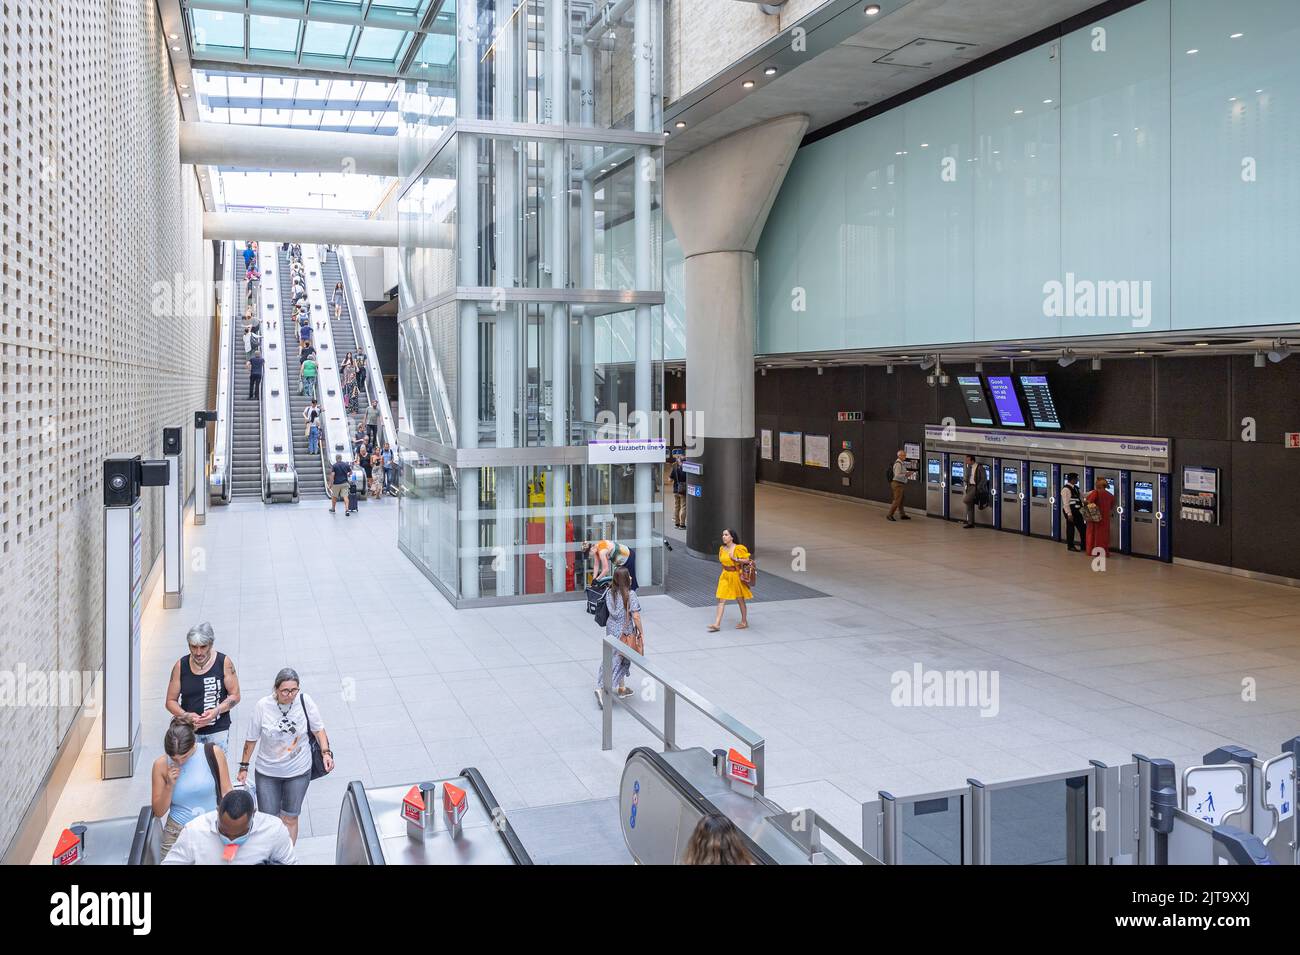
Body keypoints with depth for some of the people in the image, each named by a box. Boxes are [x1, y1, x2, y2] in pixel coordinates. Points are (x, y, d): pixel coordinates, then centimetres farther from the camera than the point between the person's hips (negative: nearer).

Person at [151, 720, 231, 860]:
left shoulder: (214, 753, -7)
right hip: (177, 834, 1)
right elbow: (158, 812, 4)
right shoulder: (161, 764, -3)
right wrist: (170, 785, -11)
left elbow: (226, 792, 1)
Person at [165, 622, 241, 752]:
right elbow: (170, 701, 4)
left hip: (218, 731, -1)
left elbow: (235, 695, -1)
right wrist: (186, 716, -14)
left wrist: (217, 711, -17)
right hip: (188, 730, 1)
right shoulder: (181, 666, 0)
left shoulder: (224, 663, -4)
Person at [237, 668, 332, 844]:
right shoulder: (262, 706, -17)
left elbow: (318, 729, -3)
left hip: (298, 771, 0)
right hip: (267, 772, 0)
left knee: (290, 818, 12)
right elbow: (251, 739, -4)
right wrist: (244, 766, 3)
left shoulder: (304, 701, -16)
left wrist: (326, 752, -16)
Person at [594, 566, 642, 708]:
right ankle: (602, 688, -8)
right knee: (619, 661, 3)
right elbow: (635, 616, -19)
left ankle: (622, 688, 30)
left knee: (619, 659, 20)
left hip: (611, 629, 6)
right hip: (625, 632, -6)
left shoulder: (610, 591, -2)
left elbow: (610, 611, 7)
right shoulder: (630, 595, -20)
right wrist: (641, 632, -7)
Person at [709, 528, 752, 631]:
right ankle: (717, 624, -7)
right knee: (721, 600, -3)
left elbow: (747, 560, -17)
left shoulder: (738, 548, -15)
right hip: (725, 576, 5)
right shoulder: (722, 549, 4)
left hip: (736, 576, -5)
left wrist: (735, 559, -24)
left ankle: (744, 622, 25)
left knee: (740, 600, 10)